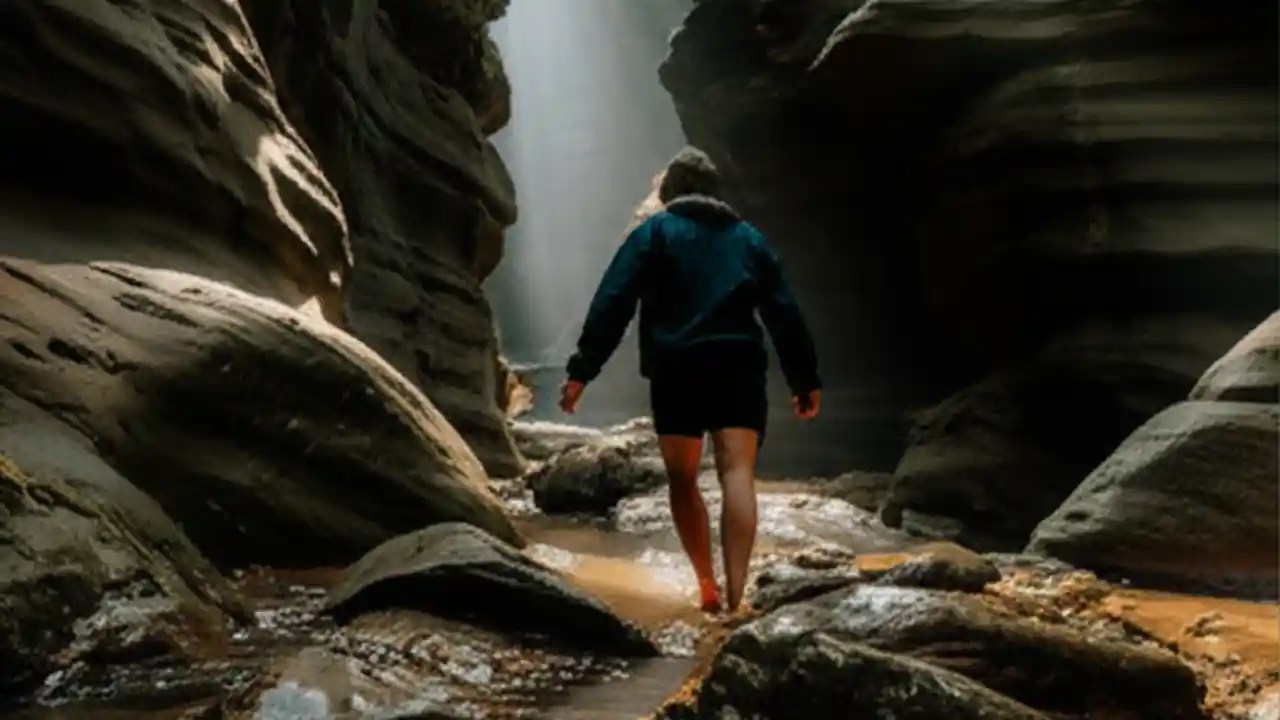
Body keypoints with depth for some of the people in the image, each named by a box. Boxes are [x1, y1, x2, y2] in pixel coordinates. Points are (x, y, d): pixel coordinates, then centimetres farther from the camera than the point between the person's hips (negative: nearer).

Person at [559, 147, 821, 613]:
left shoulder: (653, 232, 10)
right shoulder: (748, 238, 19)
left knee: (682, 479, 12)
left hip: (676, 370, -1)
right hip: (739, 368, 1)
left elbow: (613, 303, -1)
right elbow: (784, 312, 16)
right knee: (737, 474, -8)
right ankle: (736, 595, -22)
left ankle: (708, 588, 13)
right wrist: (805, 379, 19)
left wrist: (582, 371, -4)